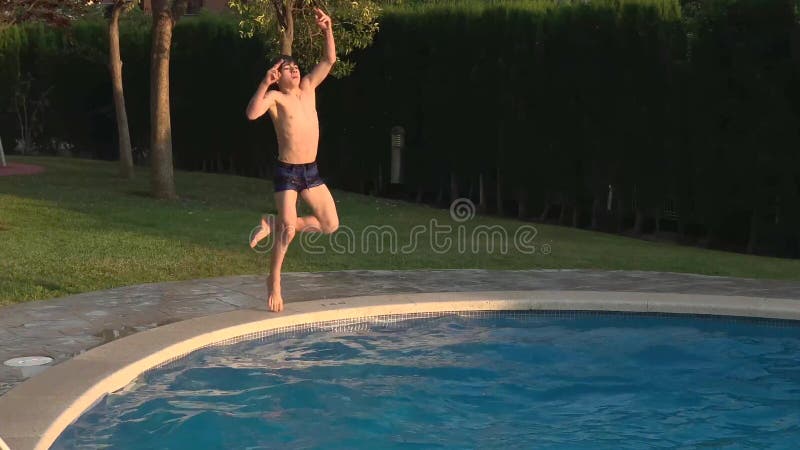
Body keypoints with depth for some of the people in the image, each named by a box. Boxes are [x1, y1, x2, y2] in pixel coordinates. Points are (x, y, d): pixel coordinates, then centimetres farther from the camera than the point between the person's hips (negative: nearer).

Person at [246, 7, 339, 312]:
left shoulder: (308, 87, 8)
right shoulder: (276, 97, -9)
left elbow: (330, 60, 9)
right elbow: (252, 114, -28)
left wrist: (328, 31, -3)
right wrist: (264, 83, -29)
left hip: (311, 171, 7)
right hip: (287, 172, -7)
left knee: (330, 225, 9)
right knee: (288, 230, -10)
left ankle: (273, 224, 24)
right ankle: (274, 283, 9)